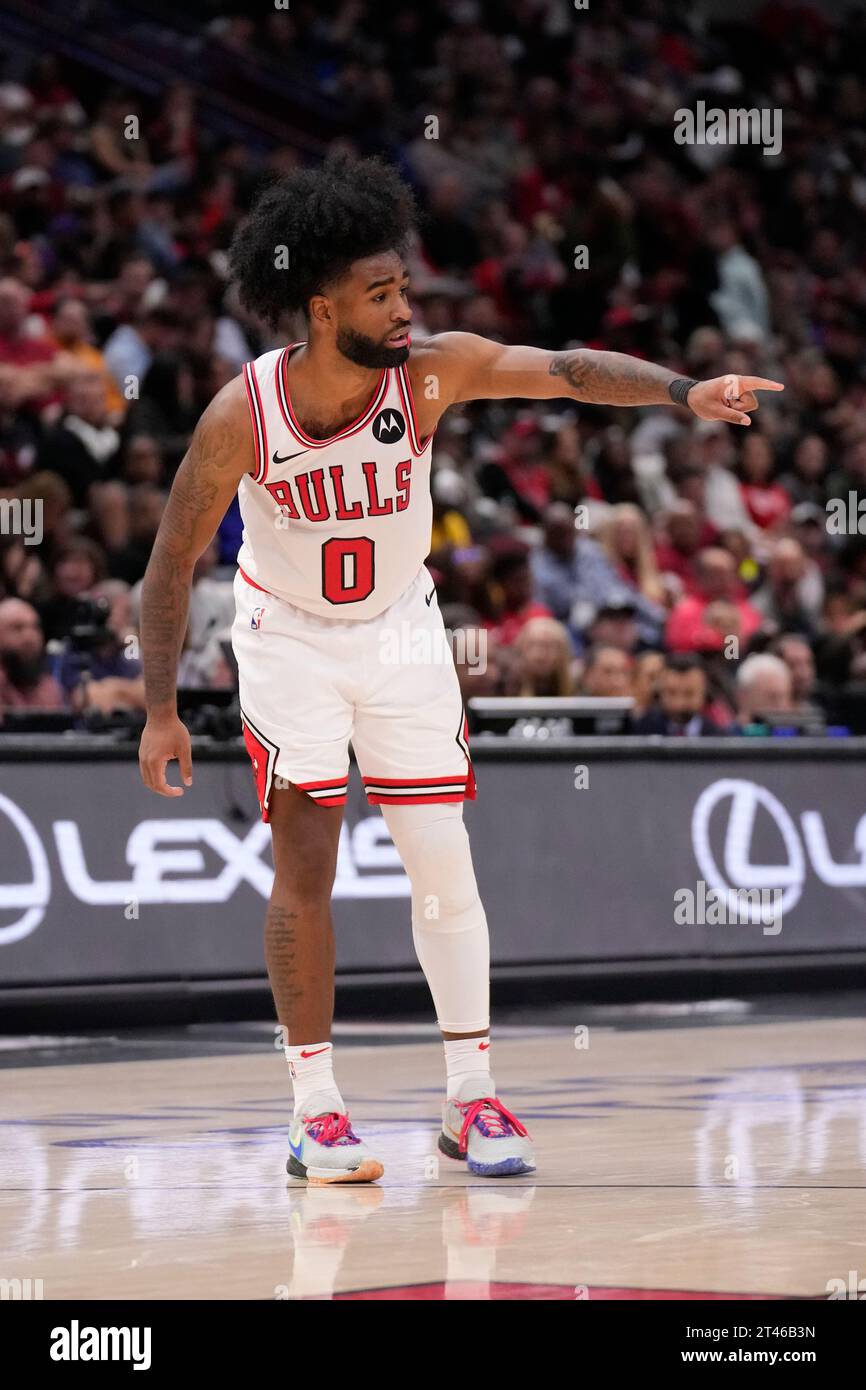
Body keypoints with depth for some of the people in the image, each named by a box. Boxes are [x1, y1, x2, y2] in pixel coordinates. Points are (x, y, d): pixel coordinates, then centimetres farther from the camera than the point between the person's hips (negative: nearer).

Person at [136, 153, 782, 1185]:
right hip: (288, 636, -2)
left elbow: (565, 371, -30)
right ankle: (316, 1109, 1)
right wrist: (161, 709, -12)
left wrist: (682, 391, -47)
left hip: (398, 632, 2)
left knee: (443, 863, -2)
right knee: (305, 867, -9)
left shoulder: (428, 372, -21)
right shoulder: (242, 416, -24)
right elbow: (171, 565, -14)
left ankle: (469, 1097, 8)